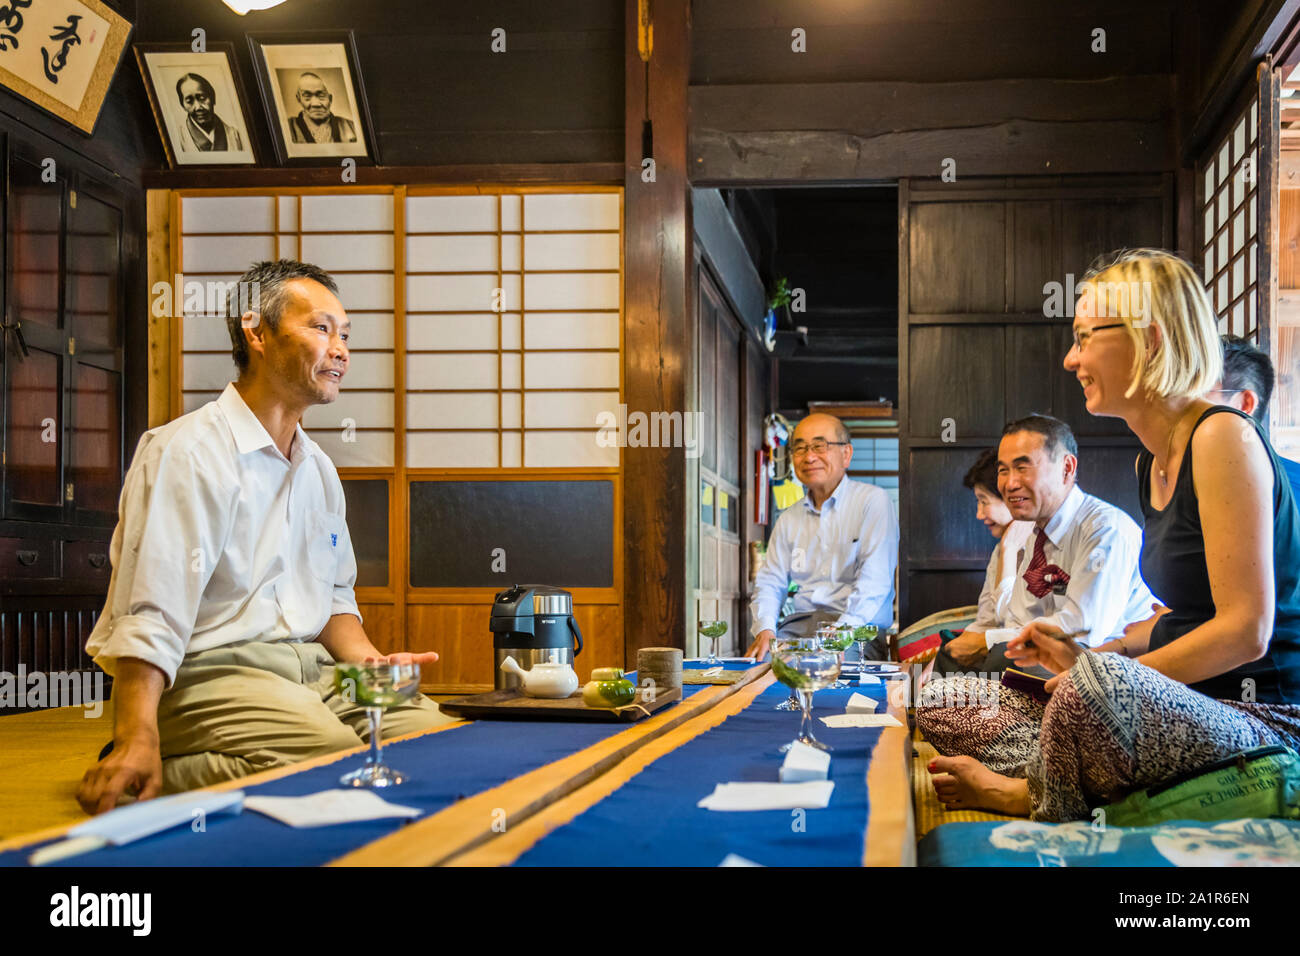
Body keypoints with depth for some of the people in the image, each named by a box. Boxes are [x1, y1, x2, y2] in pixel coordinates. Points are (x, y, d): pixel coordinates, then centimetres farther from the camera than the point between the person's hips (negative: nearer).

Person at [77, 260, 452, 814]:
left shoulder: (319, 470, 19)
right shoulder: (187, 453, -8)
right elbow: (150, 614, -16)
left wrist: (368, 661, 4)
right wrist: (138, 739, -29)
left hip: (308, 672, 8)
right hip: (205, 673, -8)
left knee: (431, 732, -14)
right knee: (330, 753, -32)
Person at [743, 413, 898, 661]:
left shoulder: (873, 501, 0)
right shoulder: (789, 519, 20)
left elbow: (875, 580, -11)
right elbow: (770, 581, 17)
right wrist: (765, 629, -6)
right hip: (799, 624, 5)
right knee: (757, 659, -25)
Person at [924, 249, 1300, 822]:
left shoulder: (1223, 437, -16)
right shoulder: (1152, 462, 13)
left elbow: (1245, 631, -21)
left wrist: (1099, 671, -18)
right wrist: (1089, 655, 6)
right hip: (1188, 707, 9)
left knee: (1093, 688, -37)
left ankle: (1041, 799, -10)